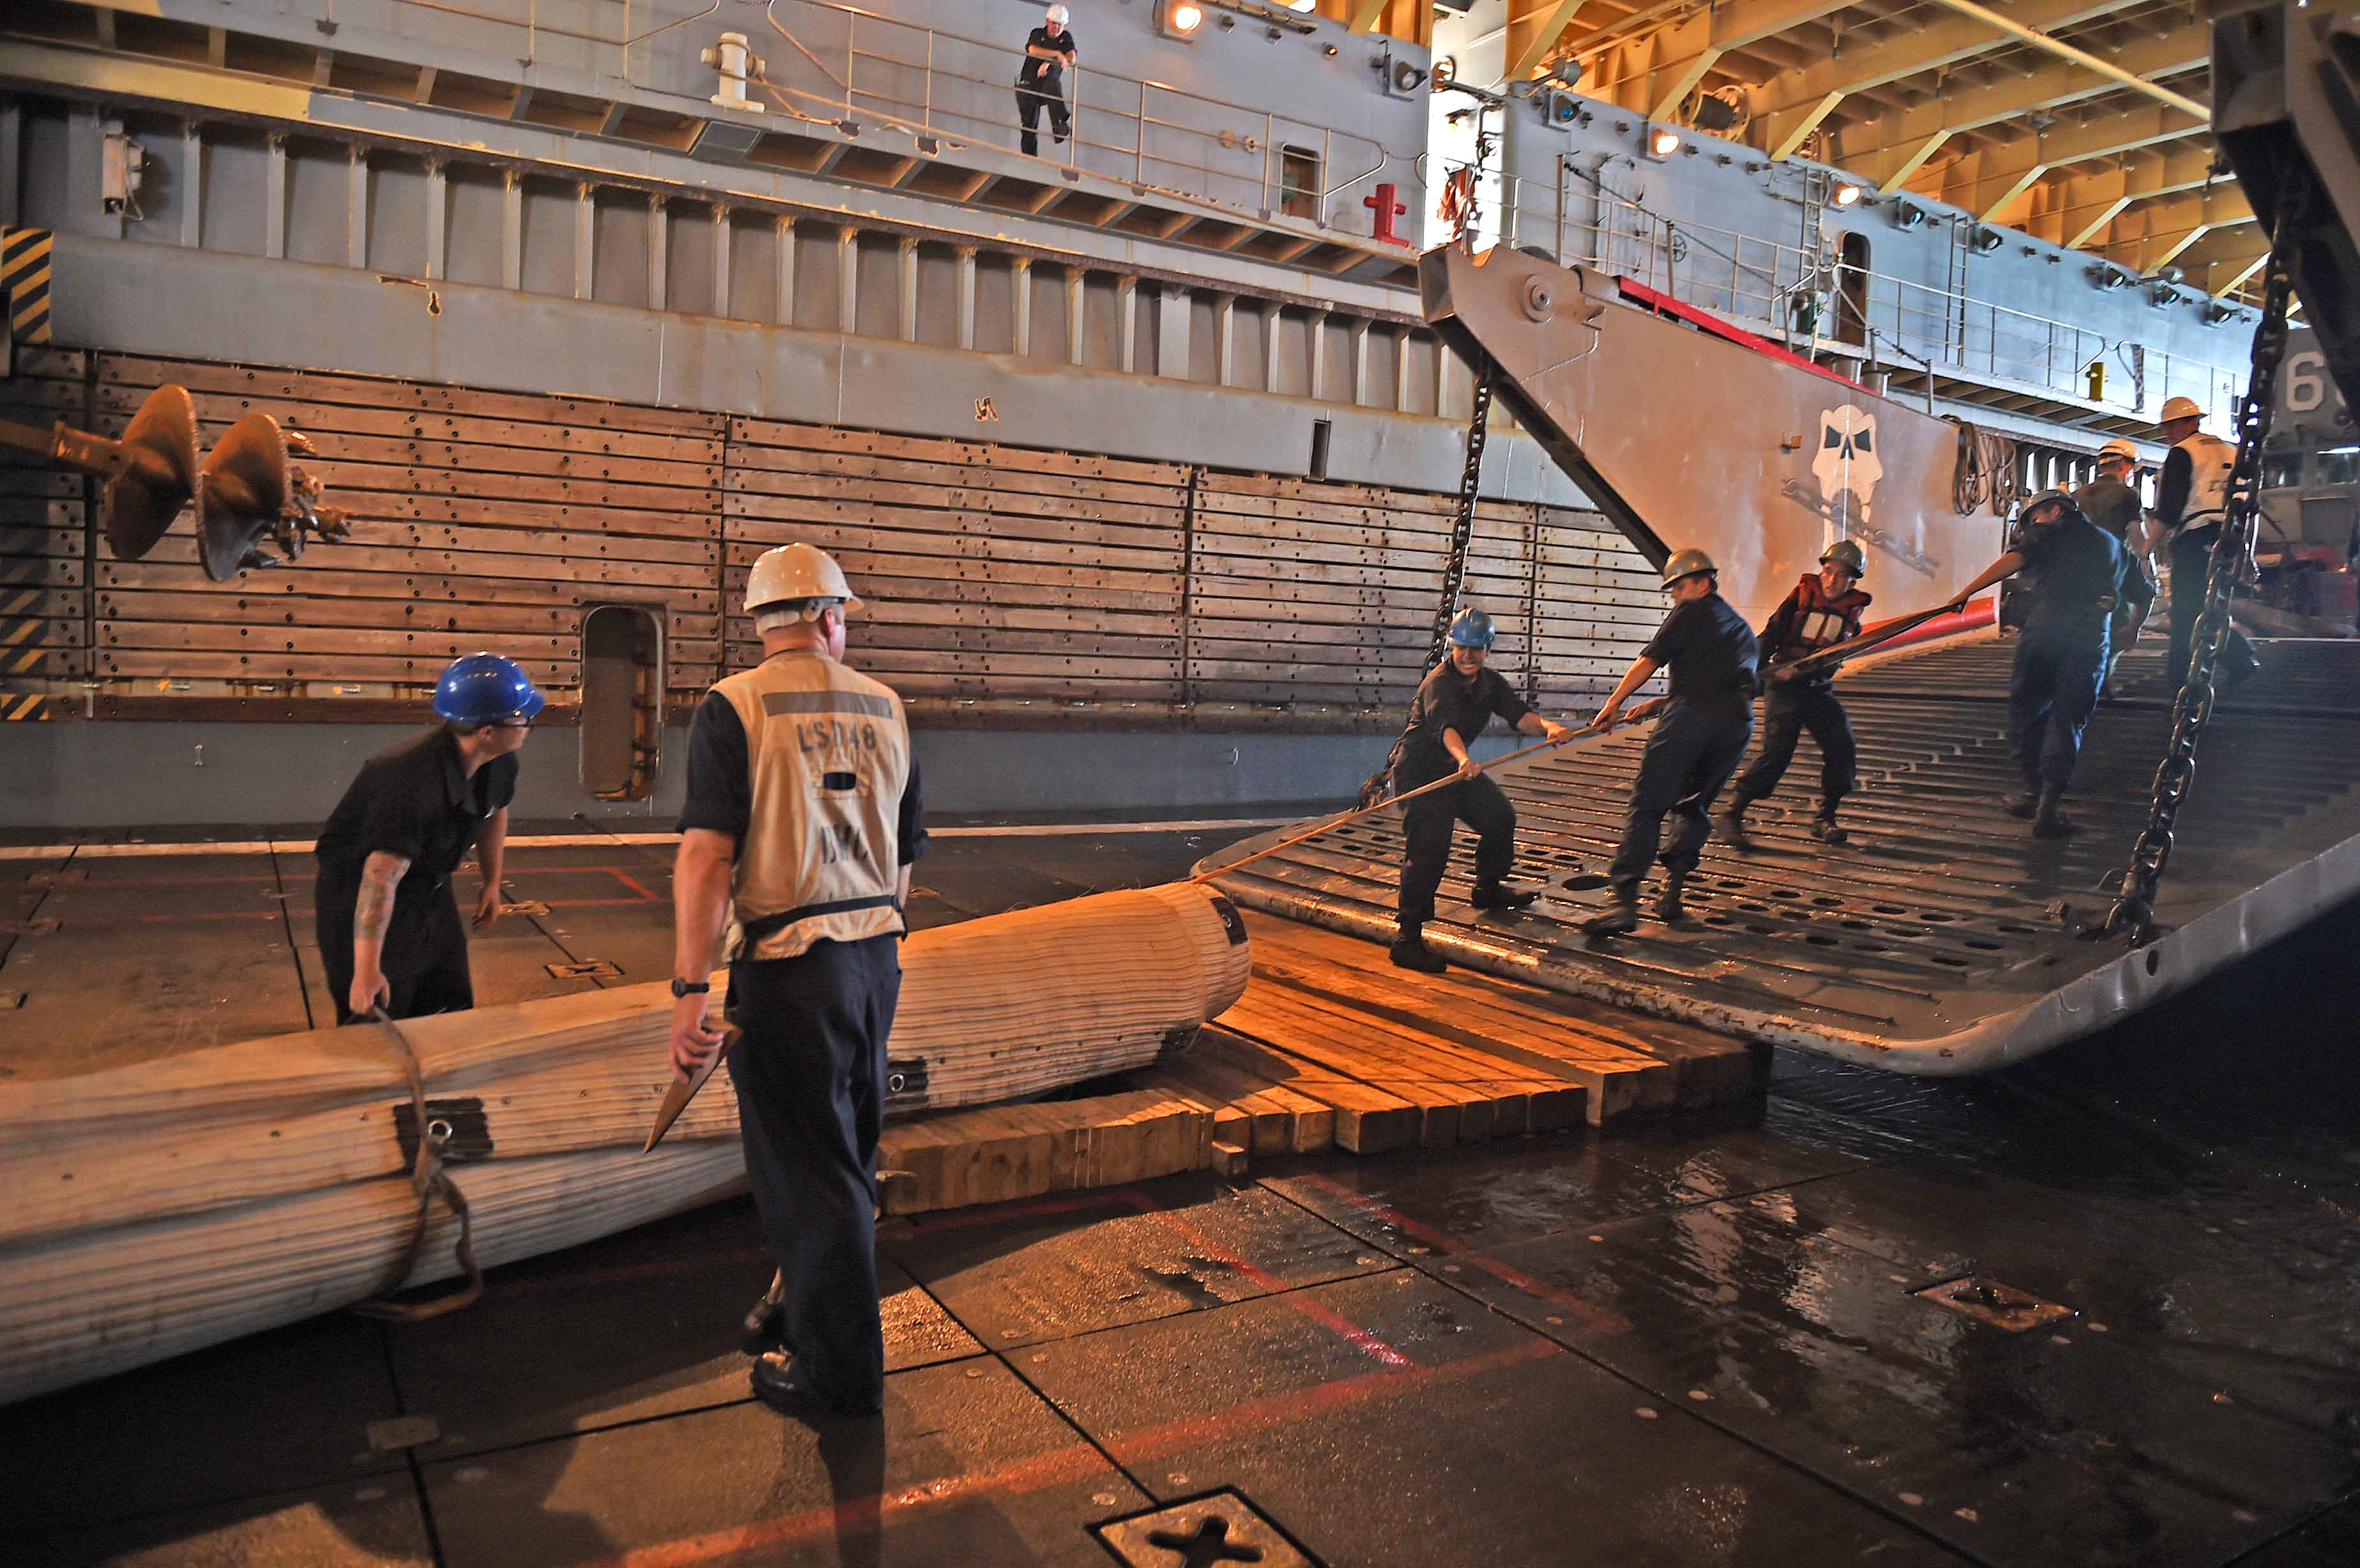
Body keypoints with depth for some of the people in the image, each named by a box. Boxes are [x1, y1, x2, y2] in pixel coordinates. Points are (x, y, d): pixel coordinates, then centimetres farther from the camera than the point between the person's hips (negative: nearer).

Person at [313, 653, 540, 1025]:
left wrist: (492, 882, 20)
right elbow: (382, 875, -42)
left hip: (430, 894, 8)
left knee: (454, 1013, 13)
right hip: (357, 897, -8)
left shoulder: (500, 763, -10)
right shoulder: (413, 780, -37)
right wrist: (366, 972, -45)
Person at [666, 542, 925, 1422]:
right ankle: (809, 1306, 41)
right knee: (847, 1150, 21)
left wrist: (689, 990, -16)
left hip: (790, 962, -6)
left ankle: (837, 1371, 17)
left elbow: (707, 856, -18)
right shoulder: (885, 707, 7)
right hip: (878, 953, 6)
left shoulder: (734, 707, -10)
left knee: (806, 1166, 5)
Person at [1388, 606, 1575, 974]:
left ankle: (1488, 890, 41)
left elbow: (1518, 715, -10)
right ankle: (1408, 937, -21)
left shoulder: (1490, 683, 5)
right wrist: (1465, 760, -58)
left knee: (1500, 816, 16)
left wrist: (1546, 726, -32)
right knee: (1430, 847, -20)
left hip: (1457, 768, 9)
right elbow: (1445, 727, -39)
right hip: (1420, 771, -9)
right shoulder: (1439, 683, -21)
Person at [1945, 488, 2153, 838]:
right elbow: (2144, 594, 39)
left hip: (2045, 628, -4)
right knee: (2069, 720, 6)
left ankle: (2035, 791, 18)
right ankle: (2047, 810, 0)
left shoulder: (2053, 531, 14)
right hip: (2093, 637, 4)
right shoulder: (2115, 546, 30)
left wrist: (1966, 592, -10)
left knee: (2024, 710, 12)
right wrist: (2133, 628, 57)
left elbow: (2015, 559, -6)